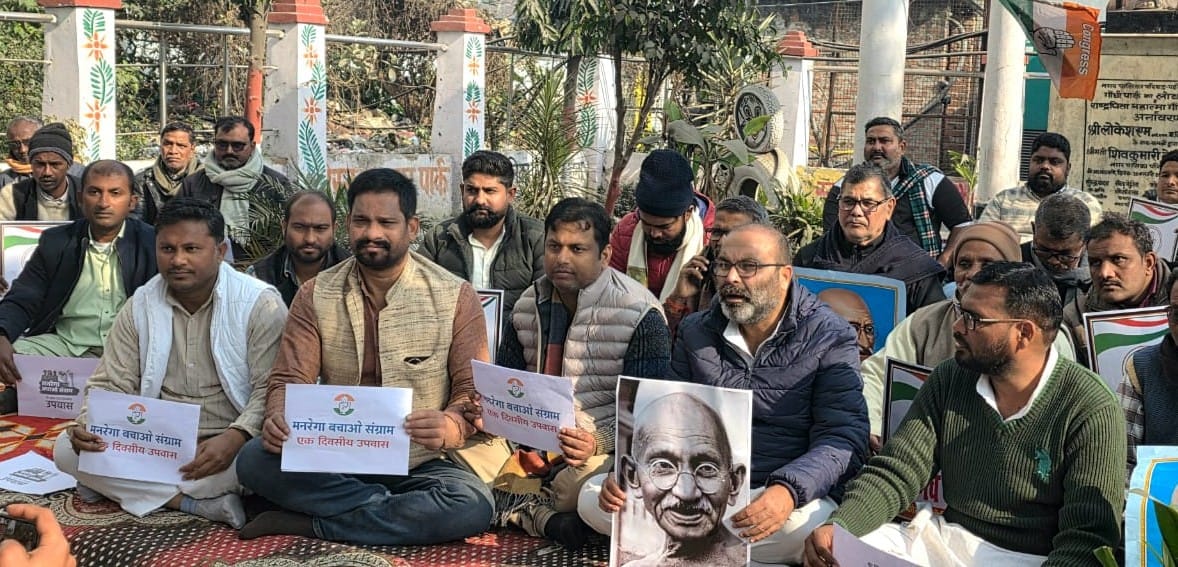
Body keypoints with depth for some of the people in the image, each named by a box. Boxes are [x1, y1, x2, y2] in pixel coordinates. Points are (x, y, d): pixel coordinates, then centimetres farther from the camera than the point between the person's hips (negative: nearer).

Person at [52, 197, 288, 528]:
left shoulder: (260, 303, -8)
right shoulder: (140, 307, 5)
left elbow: (271, 389, -13)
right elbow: (112, 385, 7)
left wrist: (236, 437, -30)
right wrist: (87, 426, -15)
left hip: (229, 443, -4)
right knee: (67, 449, -17)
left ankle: (139, 489, -16)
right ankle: (203, 502, -21)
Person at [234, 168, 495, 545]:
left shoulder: (456, 297, -3)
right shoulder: (315, 296, 3)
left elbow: (474, 389, -5)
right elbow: (289, 380, 0)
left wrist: (451, 426, -29)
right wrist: (278, 419, -24)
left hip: (419, 466, -1)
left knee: (472, 505, -33)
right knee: (254, 460, -25)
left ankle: (307, 524, -20)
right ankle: (399, 511, -18)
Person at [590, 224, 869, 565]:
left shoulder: (830, 338, -4)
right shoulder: (696, 332, 10)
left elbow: (843, 438, -13)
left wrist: (787, 491, -33)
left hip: (781, 492, -4)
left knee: (810, 530, -39)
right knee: (593, 499, -15)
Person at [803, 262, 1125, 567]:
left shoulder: (1092, 412, -14)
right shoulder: (949, 381, 2)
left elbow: (1087, 539, -16)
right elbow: (894, 474, -2)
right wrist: (837, 526, -19)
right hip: (945, 537, 5)